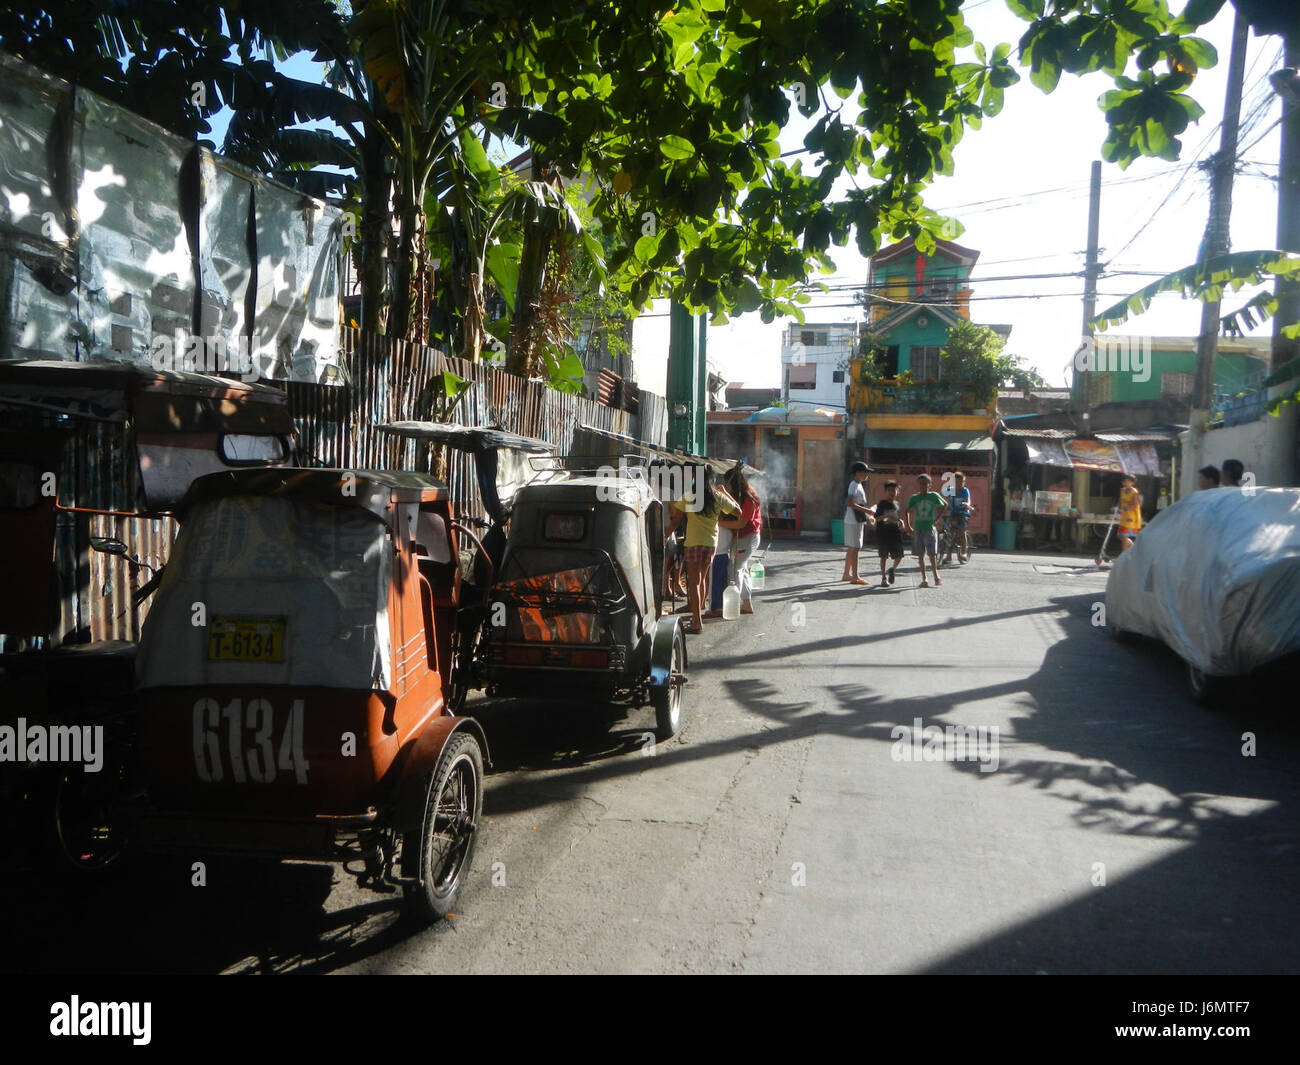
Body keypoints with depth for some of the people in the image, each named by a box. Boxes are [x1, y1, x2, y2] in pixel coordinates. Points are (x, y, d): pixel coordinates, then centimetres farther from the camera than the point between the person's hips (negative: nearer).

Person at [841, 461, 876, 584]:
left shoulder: (859, 485, 17)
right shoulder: (854, 485, -14)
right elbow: (850, 503, -24)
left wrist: (867, 517, 18)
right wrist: (866, 510, -21)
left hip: (858, 521, 10)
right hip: (853, 522, -10)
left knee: (851, 548, 13)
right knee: (855, 548, -8)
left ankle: (846, 574, 20)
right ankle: (855, 577, -7)